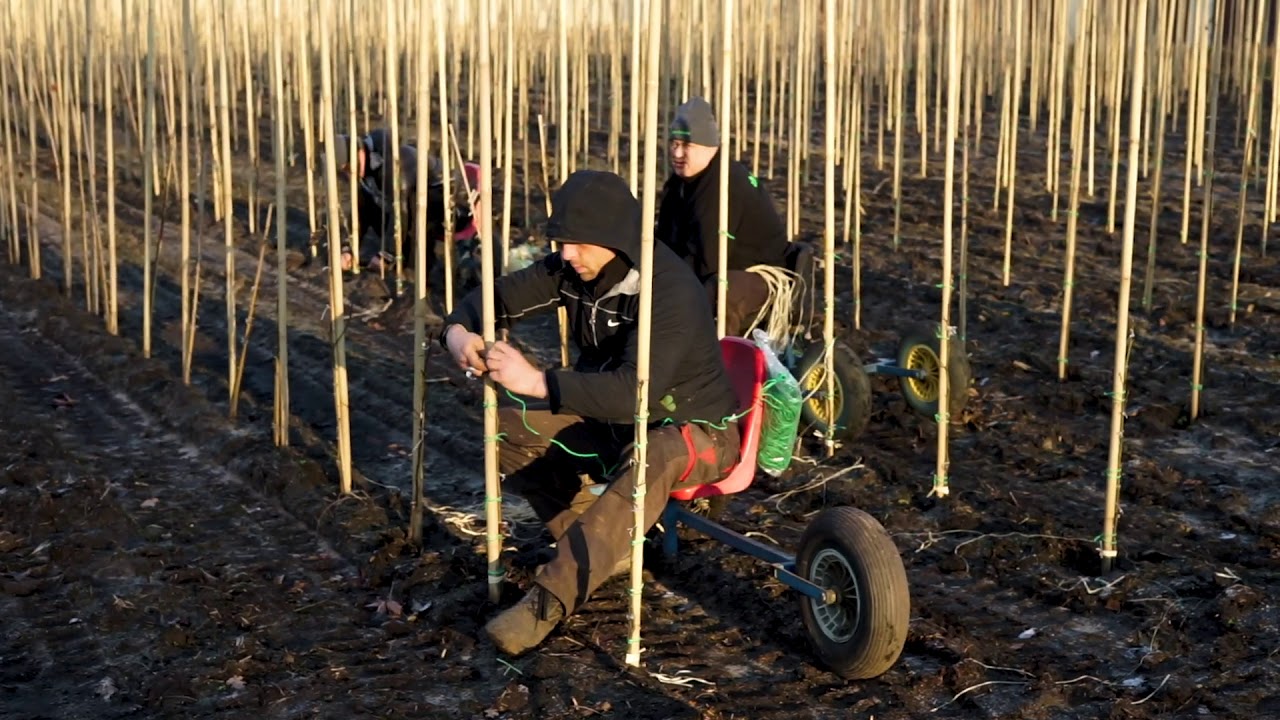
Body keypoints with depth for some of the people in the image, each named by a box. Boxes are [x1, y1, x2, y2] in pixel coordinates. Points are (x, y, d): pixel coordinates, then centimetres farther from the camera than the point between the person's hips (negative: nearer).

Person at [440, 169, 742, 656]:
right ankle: (602, 546, 1)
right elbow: (501, 296, 3)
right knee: (509, 428, -7)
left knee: (654, 459, -41)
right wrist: (459, 329, -21)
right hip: (616, 417, 8)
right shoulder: (571, 269, -8)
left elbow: (636, 391, -40)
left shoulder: (671, 290, -30)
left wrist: (537, 382, -44)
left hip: (694, 429, -8)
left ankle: (549, 601, -41)